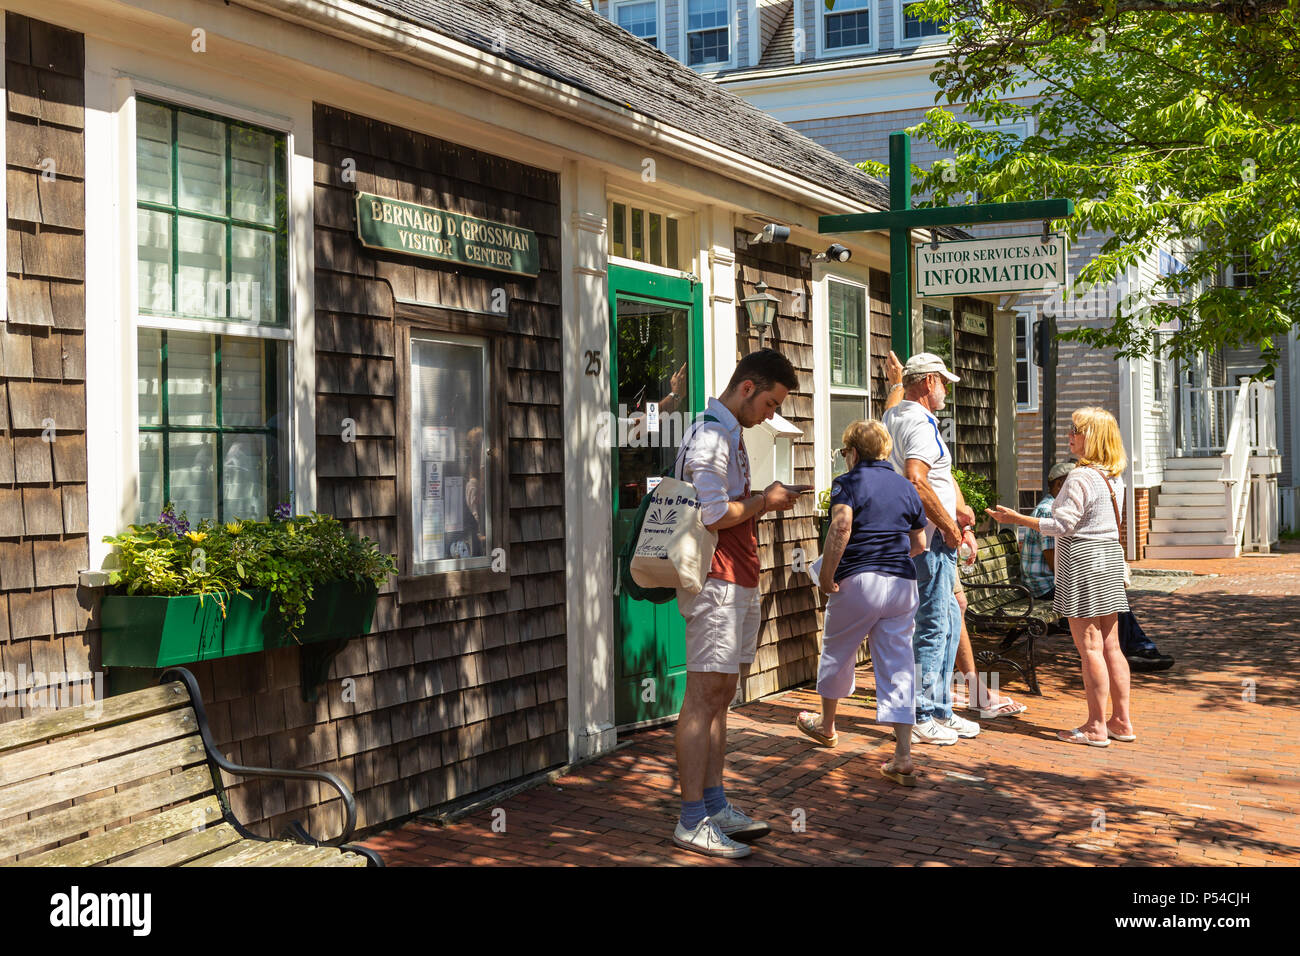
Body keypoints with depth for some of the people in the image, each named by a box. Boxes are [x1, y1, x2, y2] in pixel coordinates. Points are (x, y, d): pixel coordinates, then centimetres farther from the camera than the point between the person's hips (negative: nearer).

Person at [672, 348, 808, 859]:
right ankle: (692, 821, -5)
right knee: (704, 697, -8)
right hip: (717, 582, -11)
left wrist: (768, 496, 12)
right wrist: (764, 502, -9)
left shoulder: (728, 433, 20)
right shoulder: (711, 435, -14)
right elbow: (712, 514, -22)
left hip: (737, 582, 11)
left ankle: (715, 805, 18)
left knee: (719, 697, 12)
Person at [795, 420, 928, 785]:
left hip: (859, 580, -4)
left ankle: (826, 724, 40)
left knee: (837, 652, 19)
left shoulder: (849, 482, -3)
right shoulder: (907, 487, 13)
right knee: (898, 663, 3)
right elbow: (919, 543, 17)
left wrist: (826, 576, -14)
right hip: (903, 583, 4)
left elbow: (841, 526, -21)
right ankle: (903, 757, -4)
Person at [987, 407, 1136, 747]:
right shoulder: (1115, 477, 10)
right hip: (1110, 557, 9)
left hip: (1083, 563, -8)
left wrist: (1016, 518, -10)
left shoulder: (1080, 477, -17)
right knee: (1111, 645, 11)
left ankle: (1096, 726, 1)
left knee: (1089, 646, -3)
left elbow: (1062, 525, -17)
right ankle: (1122, 721, 16)